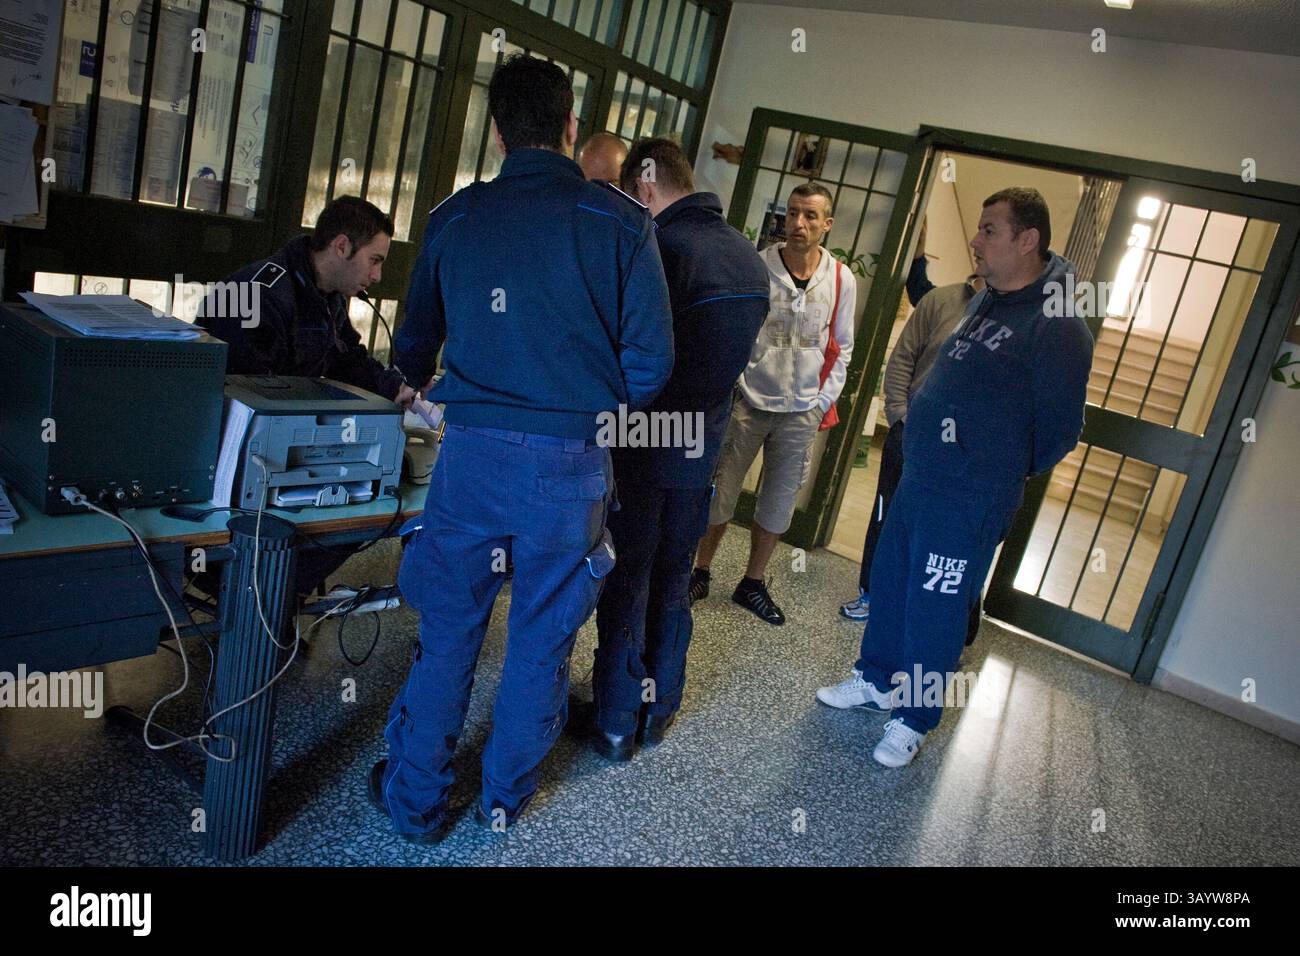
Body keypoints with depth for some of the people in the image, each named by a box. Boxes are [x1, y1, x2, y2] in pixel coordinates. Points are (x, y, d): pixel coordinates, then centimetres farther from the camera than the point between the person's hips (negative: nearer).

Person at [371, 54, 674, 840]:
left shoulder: (455, 217, 5)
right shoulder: (622, 223, -3)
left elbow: (417, 341, 18)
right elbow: (651, 361, -4)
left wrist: (415, 382, 41)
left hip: (473, 452, 1)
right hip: (573, 462, -1)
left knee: (448, 633, 15)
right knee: (543, 641, 15)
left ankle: (416, 799, 30)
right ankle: (507, 796, 35)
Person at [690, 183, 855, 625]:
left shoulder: (841, 280, 0)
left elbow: (841, 349, 8)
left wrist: (824, 402, 2)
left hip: (801, 411, 3)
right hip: (748, 401, -2)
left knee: (778, 503, 10)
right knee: (720, 492, 6)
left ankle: (753, 584, 26)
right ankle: (700, 572, 24)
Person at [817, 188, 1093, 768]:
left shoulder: (1056, 326, -18)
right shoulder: (984, 302, 9)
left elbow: (1059, 430, -15)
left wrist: (1004, 472, -1)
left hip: (970, 502, -9)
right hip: (917, 479, 9)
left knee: (935, 609, 3)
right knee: (889, 584, 19)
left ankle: (914, 719, 22)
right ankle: (877, 680, 39)